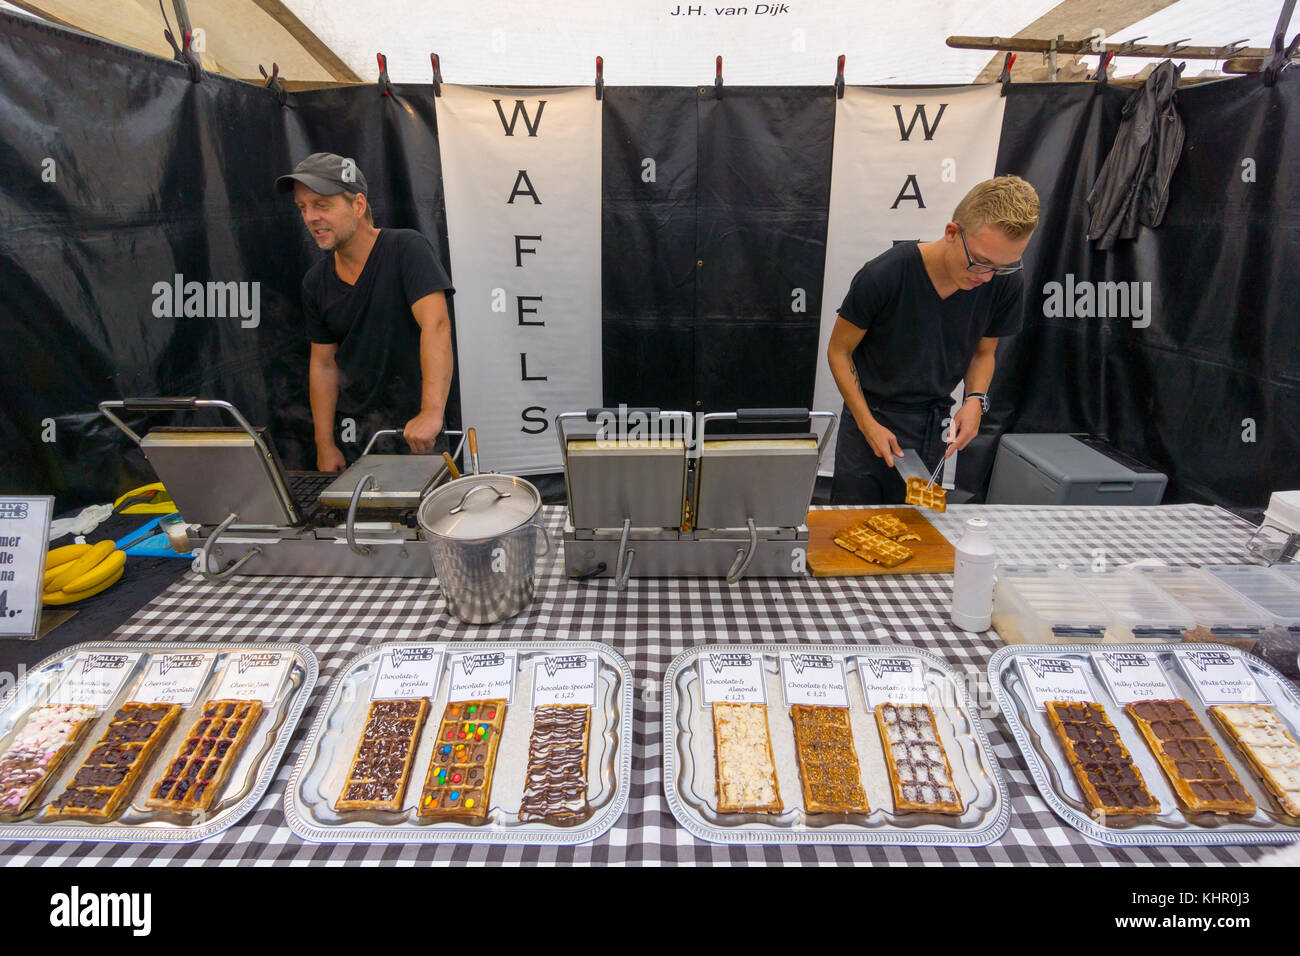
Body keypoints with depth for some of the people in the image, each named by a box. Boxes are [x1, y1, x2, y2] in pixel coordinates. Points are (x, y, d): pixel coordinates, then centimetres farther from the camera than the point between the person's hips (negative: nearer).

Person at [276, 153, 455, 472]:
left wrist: (432, 412, -38)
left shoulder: (406, 248, -12)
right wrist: (325, 446, 4)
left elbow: (436, 325, -26)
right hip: (352, 431, 5)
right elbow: (323, 363, 10)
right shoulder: (316, 282, 6)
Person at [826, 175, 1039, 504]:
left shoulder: (1005, 283, -7)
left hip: (934, 428, 3)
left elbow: (983, 352, 10)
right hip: (870, 415, -3)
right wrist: (869, 425, -13)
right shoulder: (883, 276, -20)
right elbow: (839, 351, -8)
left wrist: (975, 399, -10)